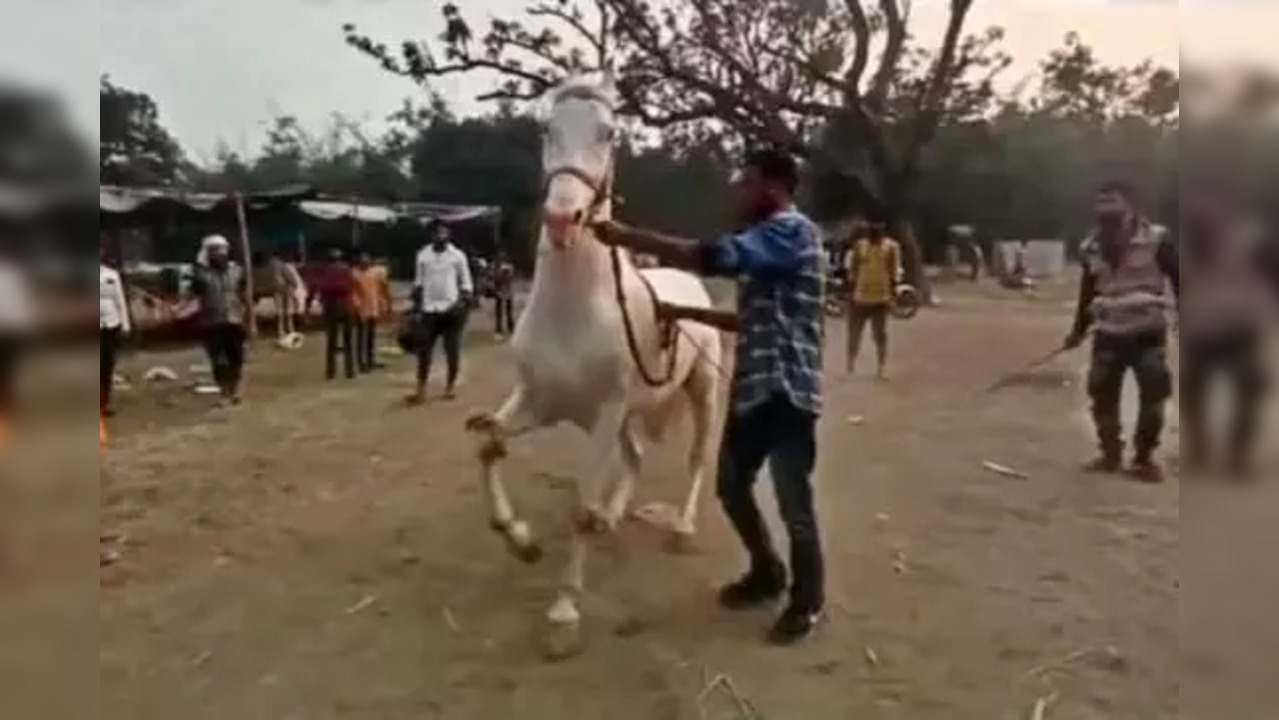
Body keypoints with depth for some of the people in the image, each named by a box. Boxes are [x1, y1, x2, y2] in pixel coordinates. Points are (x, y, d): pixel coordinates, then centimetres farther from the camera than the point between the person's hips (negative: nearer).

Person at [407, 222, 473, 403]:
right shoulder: (422, 255, 7)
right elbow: (418, 283, 12)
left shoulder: (457, 255, -1)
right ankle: (421, 389, 2)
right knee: (423, 350, -2)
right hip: (429, 310, 2)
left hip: (451, 309, -2)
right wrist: (416, 308, 8)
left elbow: (466, 283, 2)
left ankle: (451, 384, 19)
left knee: (452, 350, 4)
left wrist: (463, 304, -11)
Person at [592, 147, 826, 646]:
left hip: (788, 388, -10)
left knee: (793, 499, 0)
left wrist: (627, 238, -23)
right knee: (732, 484, 16)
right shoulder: (768, 240, 19)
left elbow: (714, 258, -27)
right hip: (754, 385, 10)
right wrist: (687, 313, 16)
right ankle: (767, 573, 36)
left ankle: (807, 600, 20)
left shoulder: (792, 231, -13)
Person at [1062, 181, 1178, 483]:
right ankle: (1111, 454, 21)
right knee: (1101, 394, 5)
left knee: (1153, 395, -1)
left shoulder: (1156, 240, -11)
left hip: (1148, 332, -4)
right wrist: (1079, 330, 15)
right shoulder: (1092, 247, 3)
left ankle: (1144, 458, 14)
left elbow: (1178, 279, -8)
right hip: (1108, 334, 4)